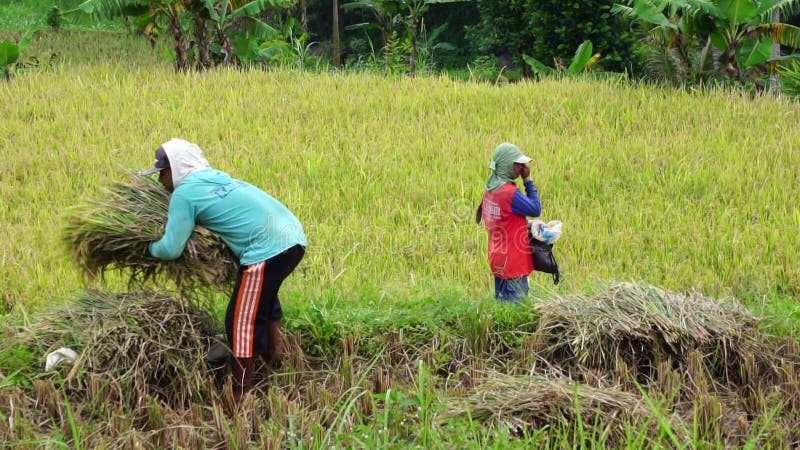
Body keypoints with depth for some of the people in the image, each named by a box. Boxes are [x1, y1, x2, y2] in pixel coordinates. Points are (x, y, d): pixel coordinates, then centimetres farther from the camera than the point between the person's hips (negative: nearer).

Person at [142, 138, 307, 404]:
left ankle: (240, 397, 1)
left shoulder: (184, 194, -3)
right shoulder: (216, 179, 22)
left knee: (242, 320, -1)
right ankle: (274, 349, 43)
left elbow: (171, 249, -2)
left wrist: (151, 248, 19)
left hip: (268, 249, -9)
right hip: (294, 236, 9)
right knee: (264, 294, 37)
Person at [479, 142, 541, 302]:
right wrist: (528, 180, -10)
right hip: (513, 263, -9)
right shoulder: (509, 193, -22)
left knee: (502, 302, 15)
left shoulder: (490, 188, 6)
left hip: (498, 257, 9)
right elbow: (536, 210, -15)